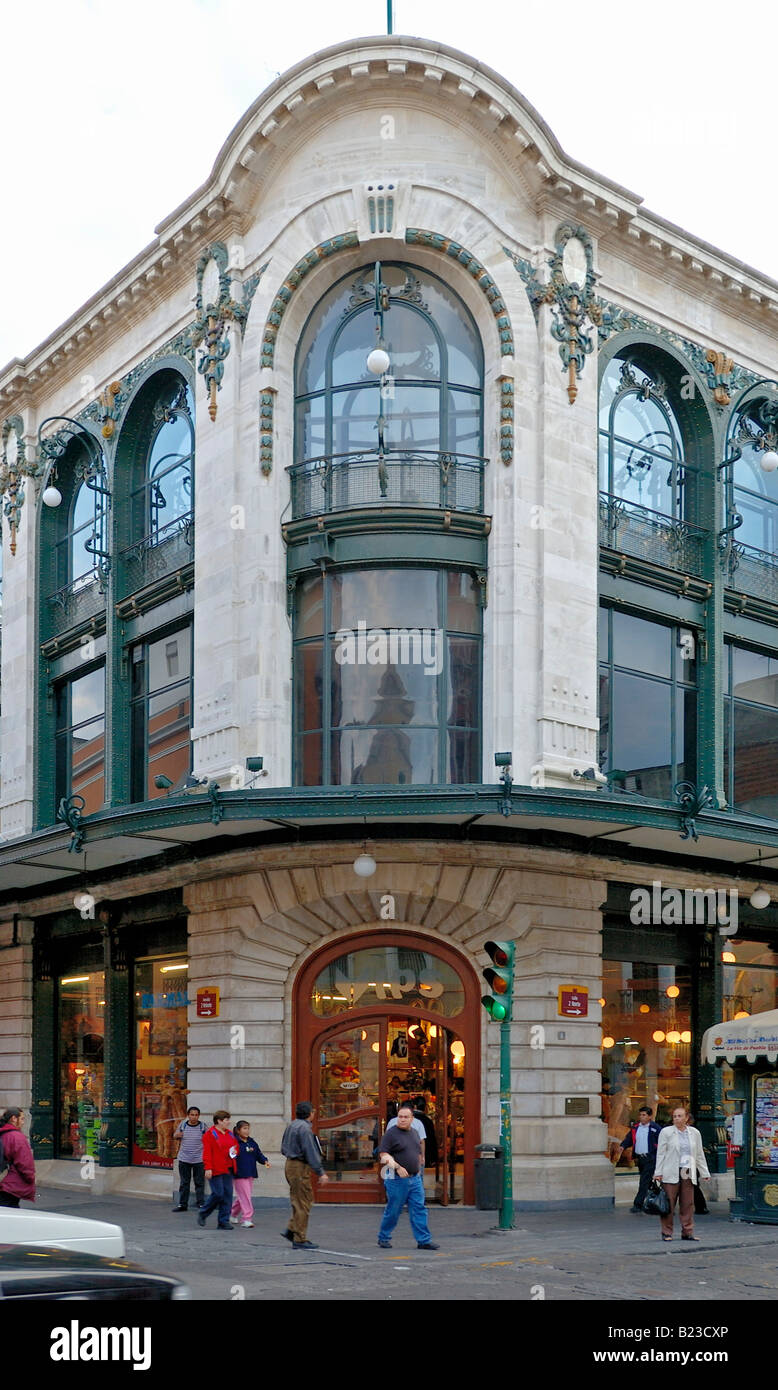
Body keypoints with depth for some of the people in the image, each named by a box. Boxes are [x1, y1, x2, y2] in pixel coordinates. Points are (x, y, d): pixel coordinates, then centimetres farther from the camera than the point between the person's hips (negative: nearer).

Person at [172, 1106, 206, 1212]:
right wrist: (177, 1135, -6)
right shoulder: (183, 1125, 3)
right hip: (184, 1159, 2)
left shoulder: (203, 1126, -2)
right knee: (184, 1183, 8)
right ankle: (182, 1204, 15)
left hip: (199, 1159, -2)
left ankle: (201, 1204, 9)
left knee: (199, 1183, 2)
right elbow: (176, 1136, 17)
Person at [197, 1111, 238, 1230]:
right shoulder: (210, 1134, -7)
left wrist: (235, 1151, 4)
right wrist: (208, 1168, -19)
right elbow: (207, 1152, -13)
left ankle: (224, 1222, 7)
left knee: (227, 1194, 2)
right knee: (218, 1194, -10)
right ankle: (202, 1213, 13)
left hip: (228, 1169, 7)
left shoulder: (230, 1133, 15)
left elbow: (236, 1146, 27)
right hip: (215, 1170, -7)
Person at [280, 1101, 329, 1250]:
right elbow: (311, 1152, -21)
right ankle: (300, 1240, 0)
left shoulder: (291, 1126, 12)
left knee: (299, 1201, 17)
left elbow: (284, 1149, 19)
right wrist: (321, 1172, -19)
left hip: (290, 1164, 9)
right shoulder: (304, 1128, -17)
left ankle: (291, 1230, 14)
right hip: (300, 1167, -9)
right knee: (303, 1204, -3)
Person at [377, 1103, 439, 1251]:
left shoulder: (414, 1133, 13)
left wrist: (418, 1169, 15)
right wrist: (398, 1167, -25)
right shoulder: (391, 1133, -9)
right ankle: (384, 1238, 20)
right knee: (393, 1211, 3)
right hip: (397, 1179, -6)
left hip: (415, 1179, 6)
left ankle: (424, 1240, 2)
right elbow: (383, 1154, -15)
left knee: (419, 1210, 1)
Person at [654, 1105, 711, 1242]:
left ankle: (687, 1232, 11)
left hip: (688, 1173, 3)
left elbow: (700, 1155, 16)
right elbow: (661, 1154, 0)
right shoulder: (666, 1132, 2)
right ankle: (667, 1233, 6)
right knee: (669, 1204, -2)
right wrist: (658, 1173, -5)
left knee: (688, 1204, 3)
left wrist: (705, 1173, 13)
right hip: (671, 1173, -3)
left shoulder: (695, 1133, 11)